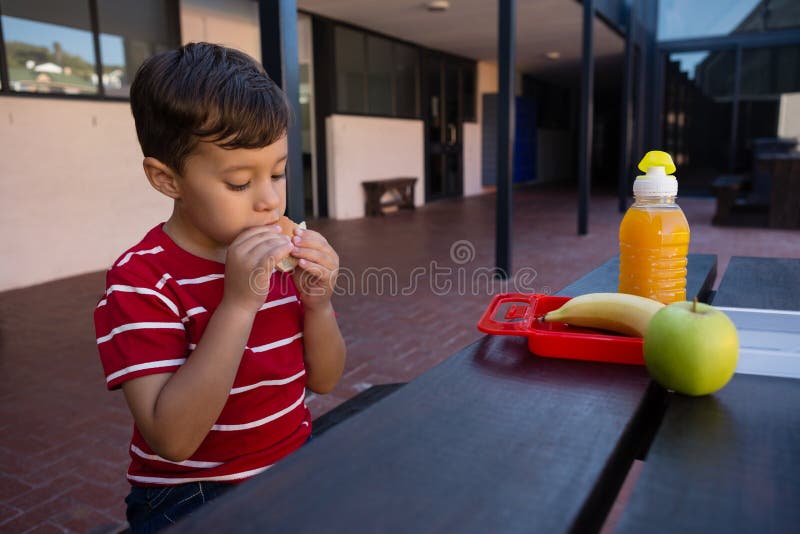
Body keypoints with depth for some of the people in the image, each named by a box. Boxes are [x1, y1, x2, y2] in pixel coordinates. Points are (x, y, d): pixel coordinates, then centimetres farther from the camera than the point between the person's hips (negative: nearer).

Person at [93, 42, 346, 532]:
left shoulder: (285, 256, -2)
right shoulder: (140, 280, -16)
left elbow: (323, 381, 3)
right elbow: (173, 440, -24)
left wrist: (318, 304, -14)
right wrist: (239, 303, -30)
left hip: (295, 466, 4)